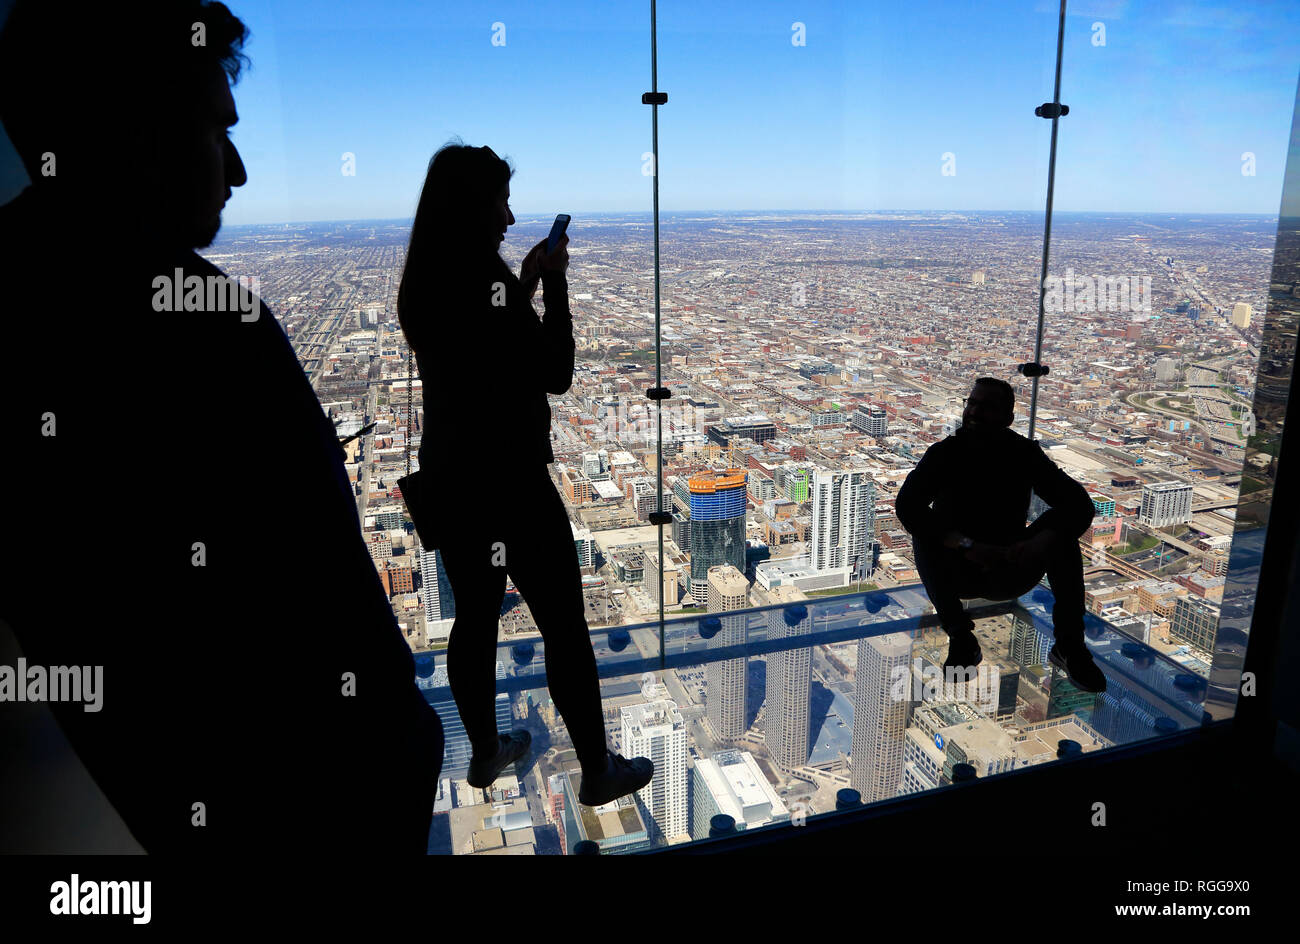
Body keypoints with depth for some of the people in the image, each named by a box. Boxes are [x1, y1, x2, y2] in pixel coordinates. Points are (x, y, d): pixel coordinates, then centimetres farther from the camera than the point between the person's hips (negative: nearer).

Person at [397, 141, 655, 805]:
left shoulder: (423, 283, 4)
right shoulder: (485, 277, -20)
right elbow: (556, 374, -16)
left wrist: (526, 284, 11)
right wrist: (555, 283, -8)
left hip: (448, 481, 8)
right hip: (509, 483, -8)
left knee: (474, 619, 20)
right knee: (565, 628, 6)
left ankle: (486, 752, 37)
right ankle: (598, 771, 20)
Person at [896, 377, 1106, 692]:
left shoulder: (1024, 453, -7)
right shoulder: (944, 452, -11)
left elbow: (1080, 504, -18)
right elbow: (906, 504, -28)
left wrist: (1041, 542, -38)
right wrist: (967, 545, -40)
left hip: (1012, 573, 1)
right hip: (959, 574, -1)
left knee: (1059, 524, -23)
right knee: (924, 529, -29)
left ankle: (1069, 645, -20)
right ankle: (961, 640, -26)